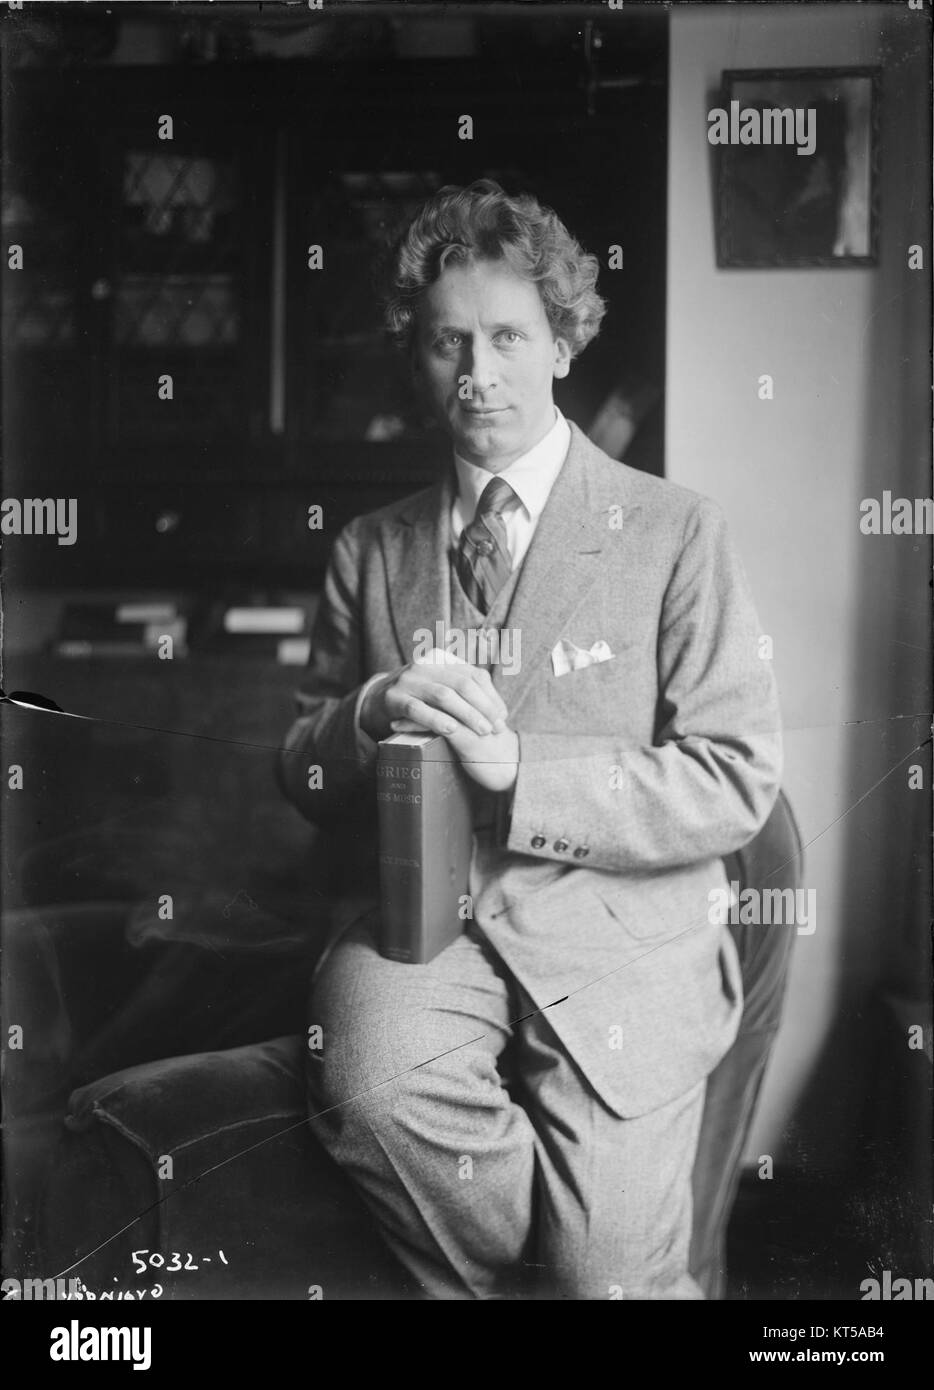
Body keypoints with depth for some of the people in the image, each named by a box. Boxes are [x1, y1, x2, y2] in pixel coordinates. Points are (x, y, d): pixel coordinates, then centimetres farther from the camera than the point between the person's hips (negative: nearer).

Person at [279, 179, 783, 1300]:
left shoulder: (672, 532, 1)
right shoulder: (371, 549, 13)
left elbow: (739, 784, -6)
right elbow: (302, 775, 15)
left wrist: (519, 770, -16)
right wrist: (375, 714, -9)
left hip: (617, 927, -2)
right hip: (422, 914, 3)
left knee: (613, 1268, -19)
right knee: (367, 1083, -30)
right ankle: (540, 1266, -2)